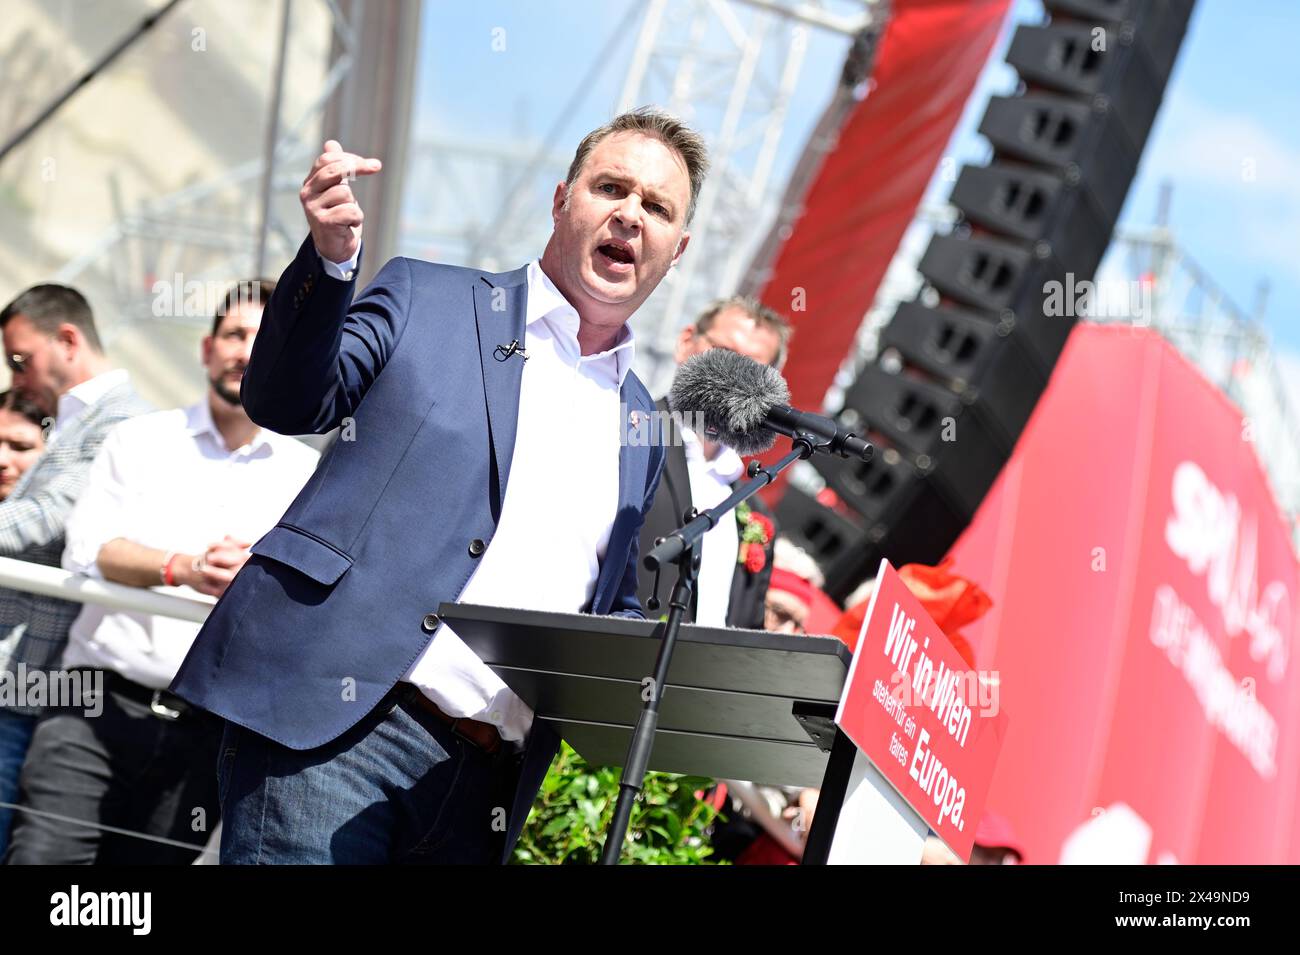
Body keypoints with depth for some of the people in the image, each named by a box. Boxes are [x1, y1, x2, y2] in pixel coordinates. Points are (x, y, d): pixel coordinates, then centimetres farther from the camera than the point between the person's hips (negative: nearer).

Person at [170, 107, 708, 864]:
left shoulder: (642, 428, 21)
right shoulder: (427, 301, 10)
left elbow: (616, 608, 26)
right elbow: (288, 402, 0)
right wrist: (331, 259, -17)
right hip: (332, 722, -4)